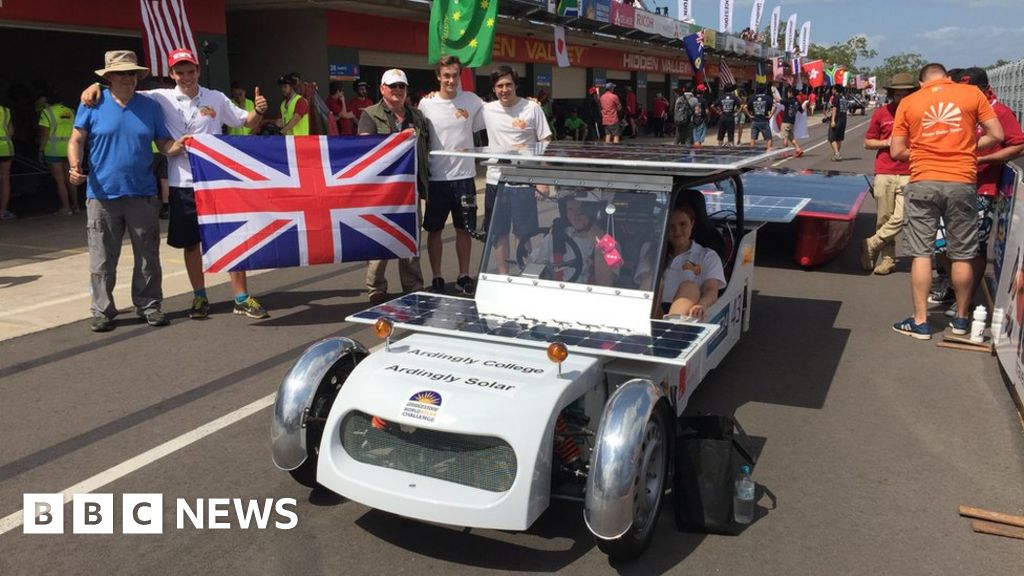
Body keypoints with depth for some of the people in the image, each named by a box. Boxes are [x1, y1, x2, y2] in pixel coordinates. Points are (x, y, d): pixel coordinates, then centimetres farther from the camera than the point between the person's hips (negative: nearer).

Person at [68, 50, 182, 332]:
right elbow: (76, 140, 2)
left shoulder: (150, 106, 8)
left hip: (142, 194, 2)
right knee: (102, 258, 4)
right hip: (102, 194, -1)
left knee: (148, 256, 7)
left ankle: (149, 305, 20)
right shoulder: (92, 105, 2)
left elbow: (164, 142, 8)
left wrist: (178, 147, -15)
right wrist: (75, 166, -15)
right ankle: (102, 310, 15)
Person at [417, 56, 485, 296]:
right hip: (437, 177, -1)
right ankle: (437, 278, 20)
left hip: (464, 176, 1)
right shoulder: (426, 104, -3)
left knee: (464, 229, 9)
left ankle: (464, 276, 23)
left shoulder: (472, 101, -1)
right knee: (434, 230, 7)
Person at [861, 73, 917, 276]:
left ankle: (869, 246, 7)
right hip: (884, 175, 0)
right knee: (883, 219, 4)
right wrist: (886, 142, -6)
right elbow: (867, 143, 10)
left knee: (900, 218, -11)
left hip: (909, 175, 0)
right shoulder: (881, 113, 5)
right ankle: (888, 258, 16)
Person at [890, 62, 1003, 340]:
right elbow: (996, 135, 4)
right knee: (962, 256, 11)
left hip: (922, 184, 0)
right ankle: (961, 318, 25)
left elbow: (897, 151, 2)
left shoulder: (908, 102, 5)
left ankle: (920, 322, 7)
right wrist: (967, 148, 17)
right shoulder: (972, 93, 5)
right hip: (962, 183, 1)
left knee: (921, 254, 5)